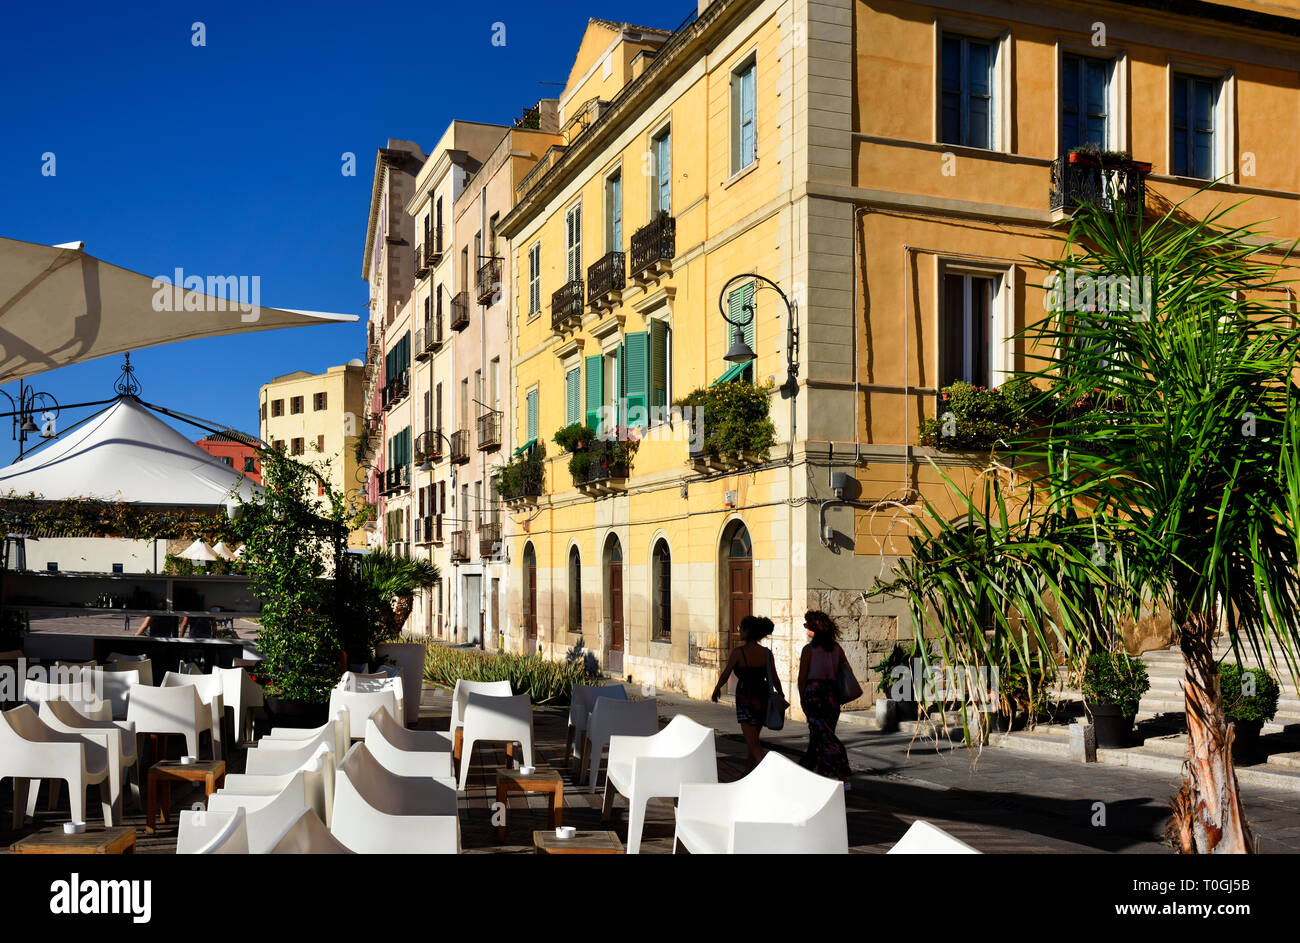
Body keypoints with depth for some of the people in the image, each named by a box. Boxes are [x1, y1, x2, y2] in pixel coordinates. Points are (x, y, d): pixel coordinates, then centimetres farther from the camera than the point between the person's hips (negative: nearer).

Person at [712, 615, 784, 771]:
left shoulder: (739, 652, -13)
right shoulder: (766, 653, 0)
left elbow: (725, 675, -5)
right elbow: (774, 679, 3)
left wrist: (717, 689, 14)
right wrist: (781, 694, 22)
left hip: (746, 699, -6)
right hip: (763, 698, 6)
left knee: (754, 744, -5)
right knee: (753, 738, 24)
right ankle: (751, 771, 36)